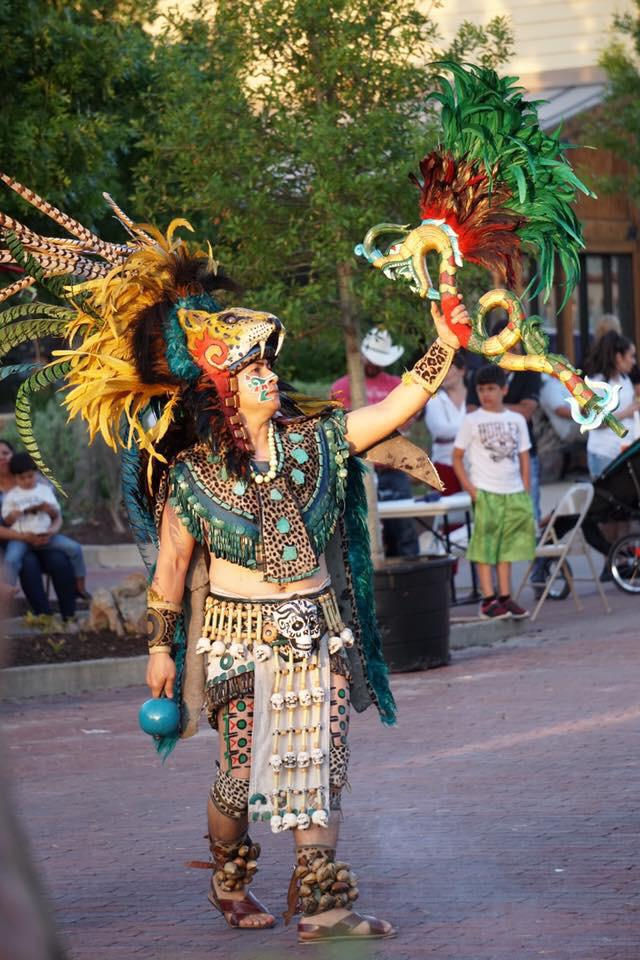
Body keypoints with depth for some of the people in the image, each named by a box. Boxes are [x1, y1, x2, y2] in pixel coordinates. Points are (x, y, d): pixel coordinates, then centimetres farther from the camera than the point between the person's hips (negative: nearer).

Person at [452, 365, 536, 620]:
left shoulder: (516, 420, 9)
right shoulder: (472, 421, 0)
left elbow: (524, 457, 13)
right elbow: (457, 457, 0)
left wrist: (526, 491, 6)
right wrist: (469, 488, -10)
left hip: (514, 493, 4)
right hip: (485, 492, -4)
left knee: (507, 546, 7)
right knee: (485, 544, -6)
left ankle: (505, 597, 12)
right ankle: (489, 599, -5)